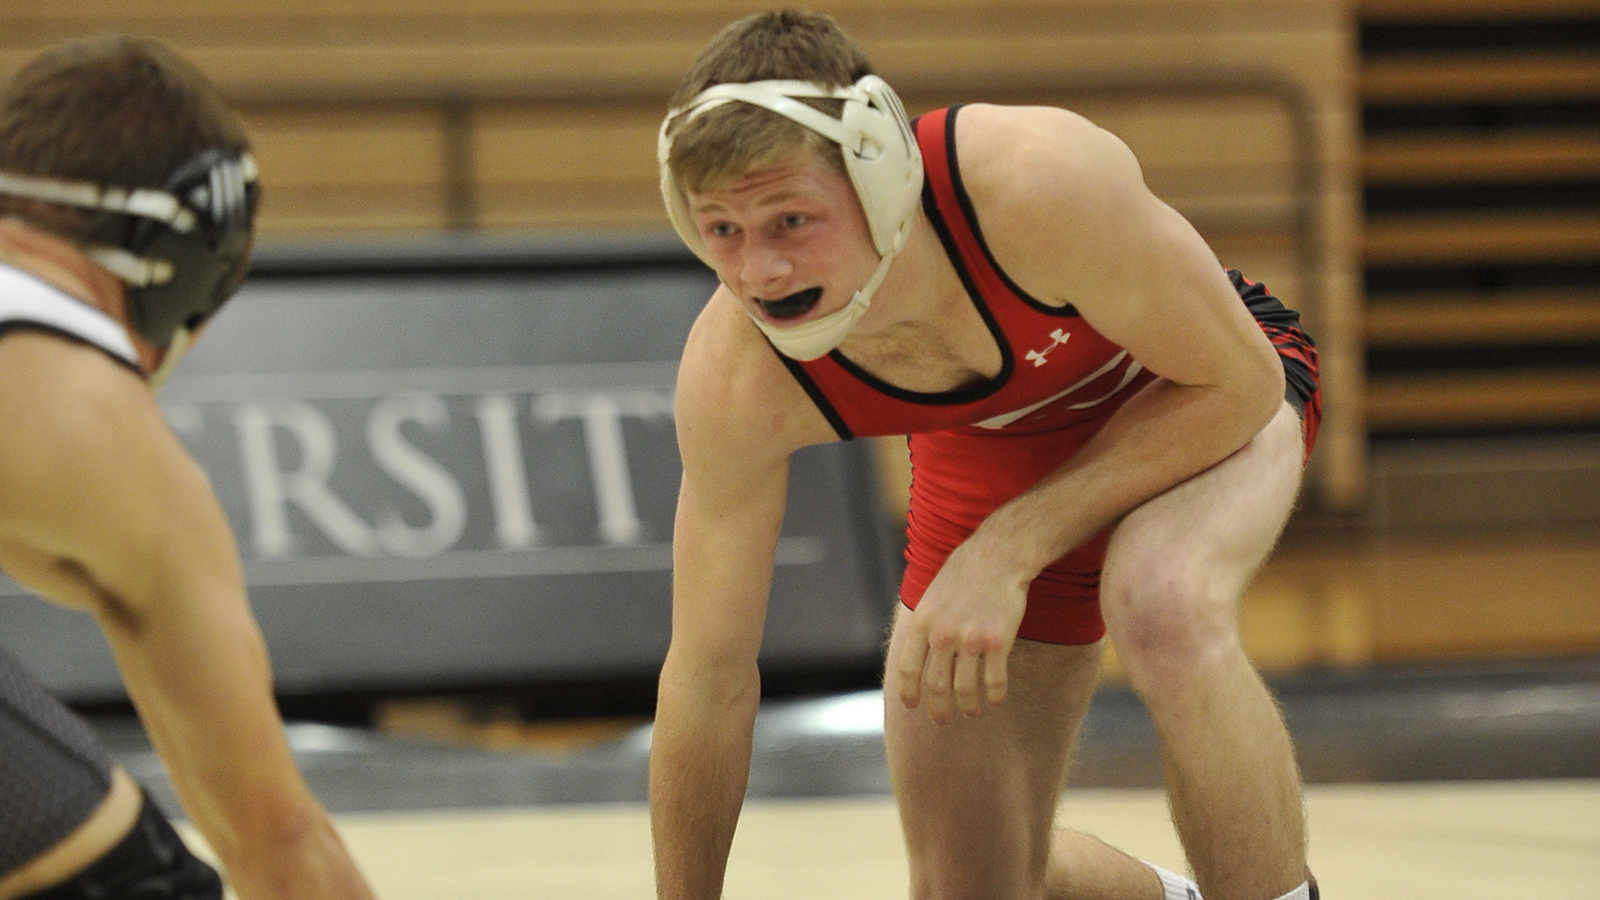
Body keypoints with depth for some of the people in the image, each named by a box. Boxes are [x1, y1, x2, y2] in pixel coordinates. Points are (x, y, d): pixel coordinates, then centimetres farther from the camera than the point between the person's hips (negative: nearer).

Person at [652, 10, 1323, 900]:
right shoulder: (734, 384, -31)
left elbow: (1237, 384, -26)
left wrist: (1011, 549, -34)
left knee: (1164, 608, -38)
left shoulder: (1039, 184, -42)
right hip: (997, 452, 4)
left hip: (1203, 394, -3)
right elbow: (708, 678, -16)